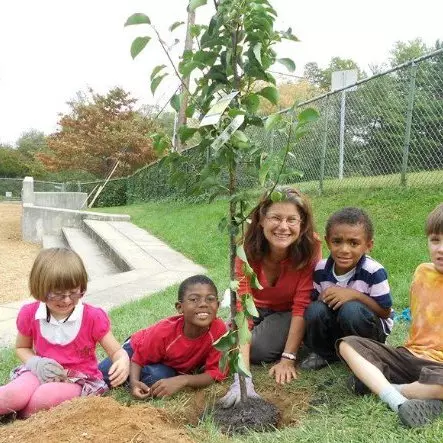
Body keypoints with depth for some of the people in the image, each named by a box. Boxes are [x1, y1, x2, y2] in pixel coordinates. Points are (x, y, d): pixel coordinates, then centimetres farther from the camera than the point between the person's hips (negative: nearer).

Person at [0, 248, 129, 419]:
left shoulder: (93, 317, -13)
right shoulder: (30, 314, -5)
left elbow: (116, 351, -8)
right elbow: (21, 348, 13)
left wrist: (123, 361, -34)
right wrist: (36, 363, -10)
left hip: (79, 380, -1)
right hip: (41, 373, 2)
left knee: (43, 398, -32)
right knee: (15, 395, -32)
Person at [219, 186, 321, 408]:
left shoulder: (310, 247, -30)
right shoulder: (248, 249, -30)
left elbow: (301, 306, -25)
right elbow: (243, 307, -37)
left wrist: (288, 358, -29)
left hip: (287, 313, -1)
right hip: (256, 308, 1)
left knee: (257, 348, -26)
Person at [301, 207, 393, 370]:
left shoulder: (374, 272, -23)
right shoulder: (320, 269, -11)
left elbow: (385, 312, -17)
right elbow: (312, 300, 2)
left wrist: (355, 295, -28)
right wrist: (322, 299, -20)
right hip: (334, 327, 3)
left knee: (351, 310, -34)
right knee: (315, 310, -27)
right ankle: (323, 353, 2)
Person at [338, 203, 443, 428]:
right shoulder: (423, 272, 7)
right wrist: (413, 346, 6)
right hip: (410, 354, 5)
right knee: (347, 344, -9)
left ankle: (375, 383, -17)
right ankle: (398, 401, -26)